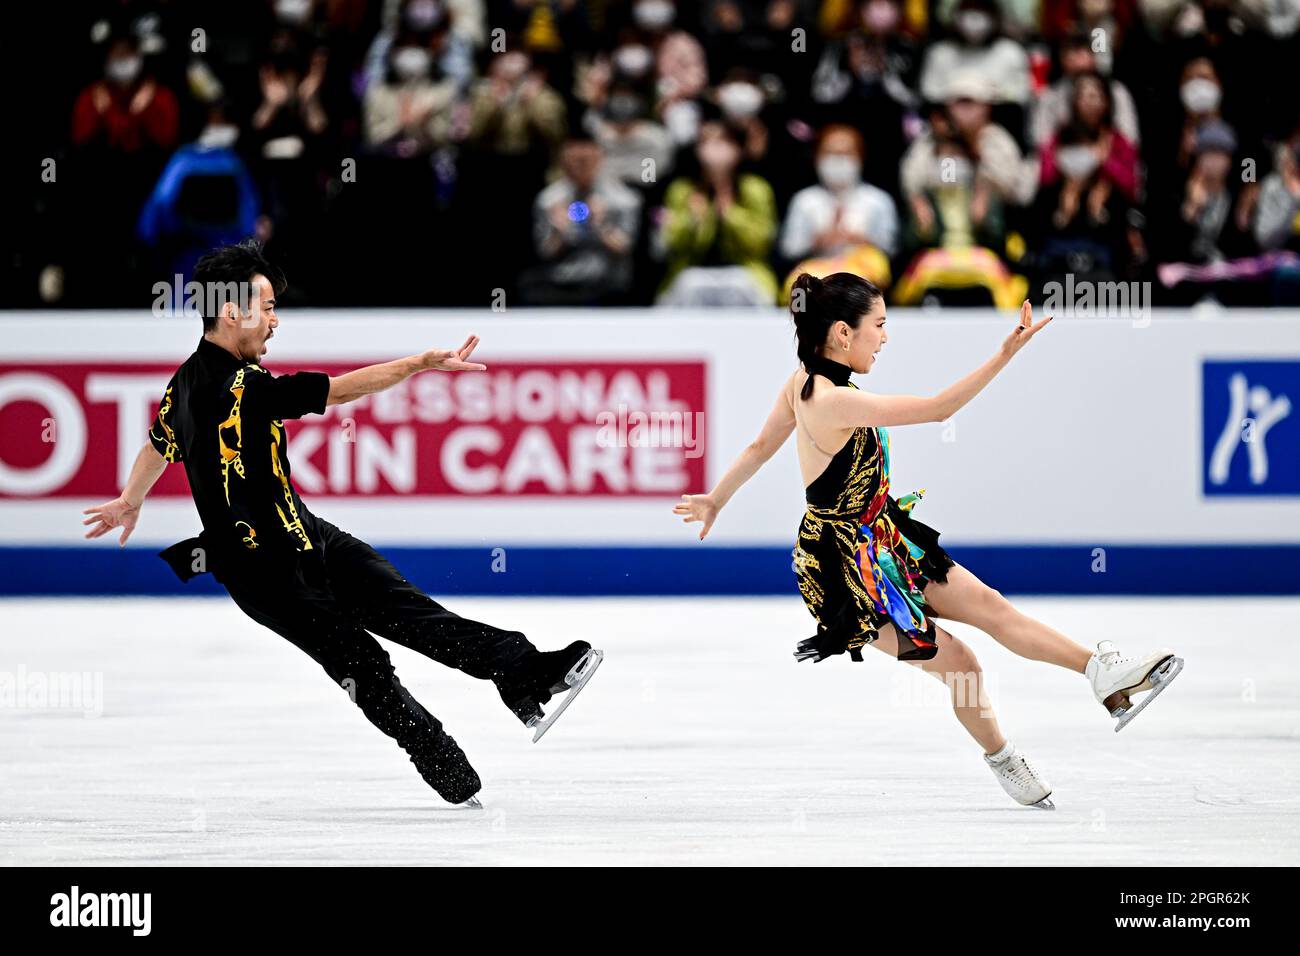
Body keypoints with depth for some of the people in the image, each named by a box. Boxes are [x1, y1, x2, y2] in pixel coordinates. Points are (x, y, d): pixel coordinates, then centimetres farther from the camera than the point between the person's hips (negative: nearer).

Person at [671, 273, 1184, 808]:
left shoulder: (804, 382, -1)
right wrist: (1006, 354, -28)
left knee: (987, 604, 4)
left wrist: (716, 500, 29)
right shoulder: (836, 402, -31)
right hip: (847, 568, -9)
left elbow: (760, 447, 13)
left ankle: (1106, 675, 5)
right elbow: (938, 408, -30)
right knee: (957, 661, 1)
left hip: (883, 540, 9)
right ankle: (1001, 758, 24)